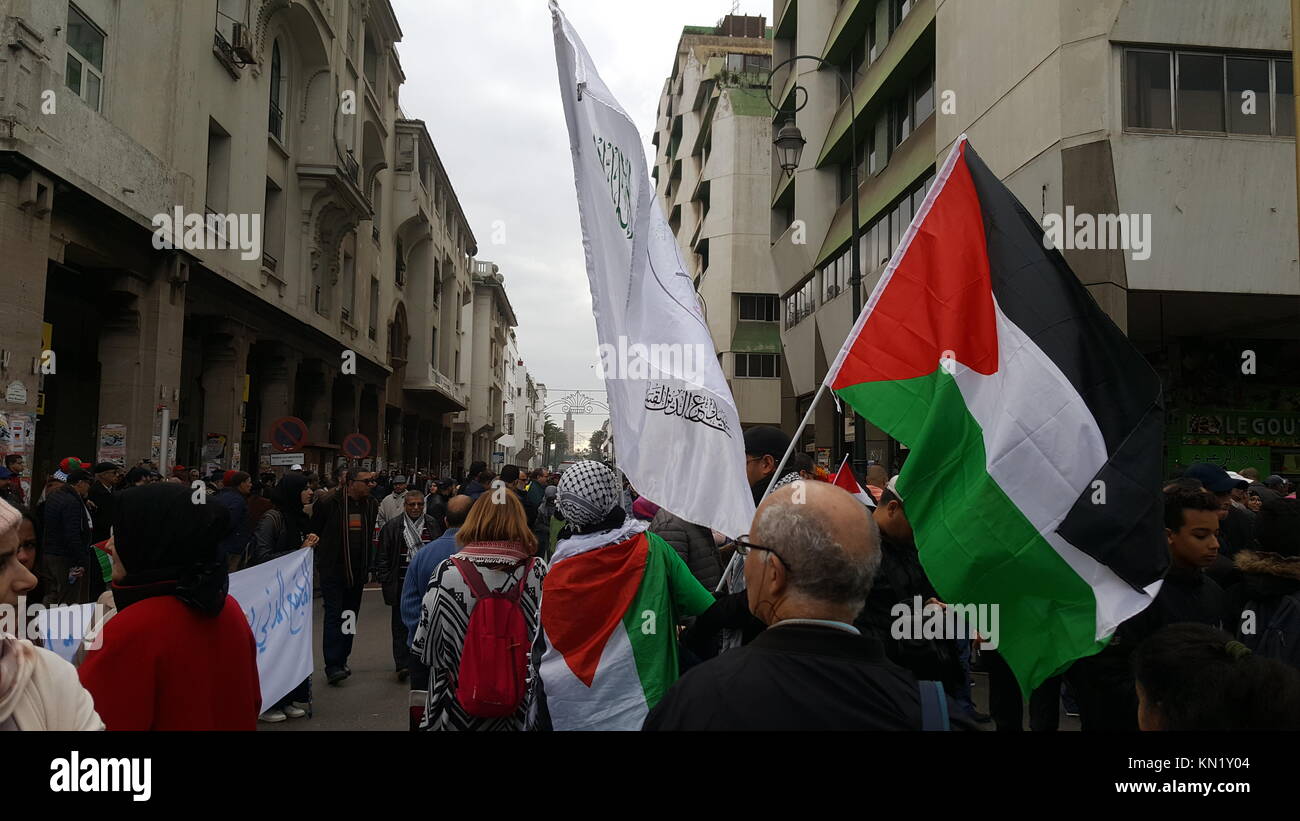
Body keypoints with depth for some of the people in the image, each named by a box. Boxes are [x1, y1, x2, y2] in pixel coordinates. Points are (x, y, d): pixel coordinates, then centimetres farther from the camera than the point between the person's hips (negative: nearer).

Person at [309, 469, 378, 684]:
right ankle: (332, 666, -8)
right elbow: (313, 533, 1)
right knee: (334, 616, -9)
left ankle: (341, 661, 23)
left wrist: (368, 567, 10)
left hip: (357, 572, 5)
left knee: (351, 617, 12)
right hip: (333, 570, -5)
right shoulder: (329, 504, -9)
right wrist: (320, 563, 2)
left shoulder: (372, 505, 6)